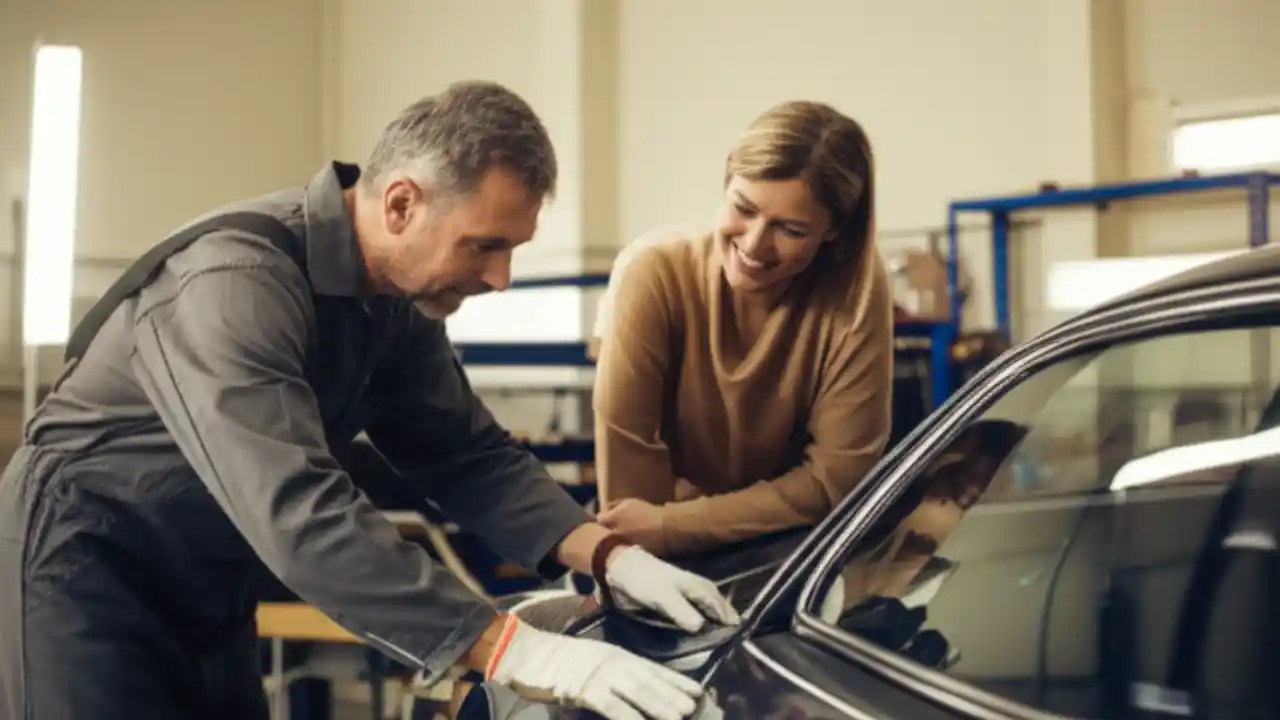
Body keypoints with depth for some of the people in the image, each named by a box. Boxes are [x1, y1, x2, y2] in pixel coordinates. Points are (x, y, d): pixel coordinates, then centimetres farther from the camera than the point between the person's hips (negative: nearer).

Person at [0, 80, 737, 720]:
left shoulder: (398, 299, -4)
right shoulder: (235, 282, -31)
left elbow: (468, 454, 1)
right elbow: (300, 516, -40)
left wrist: (611, 556, -16)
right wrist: (519, 652, -44)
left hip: (204, 589, 8)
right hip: (86, 566, -8)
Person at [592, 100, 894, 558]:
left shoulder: (855, 288, -16)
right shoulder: (653, 275, -18)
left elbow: (838, 476, -15)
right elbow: (628, 454, -17)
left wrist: (670, 528, -21)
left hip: (793, 552, -1)